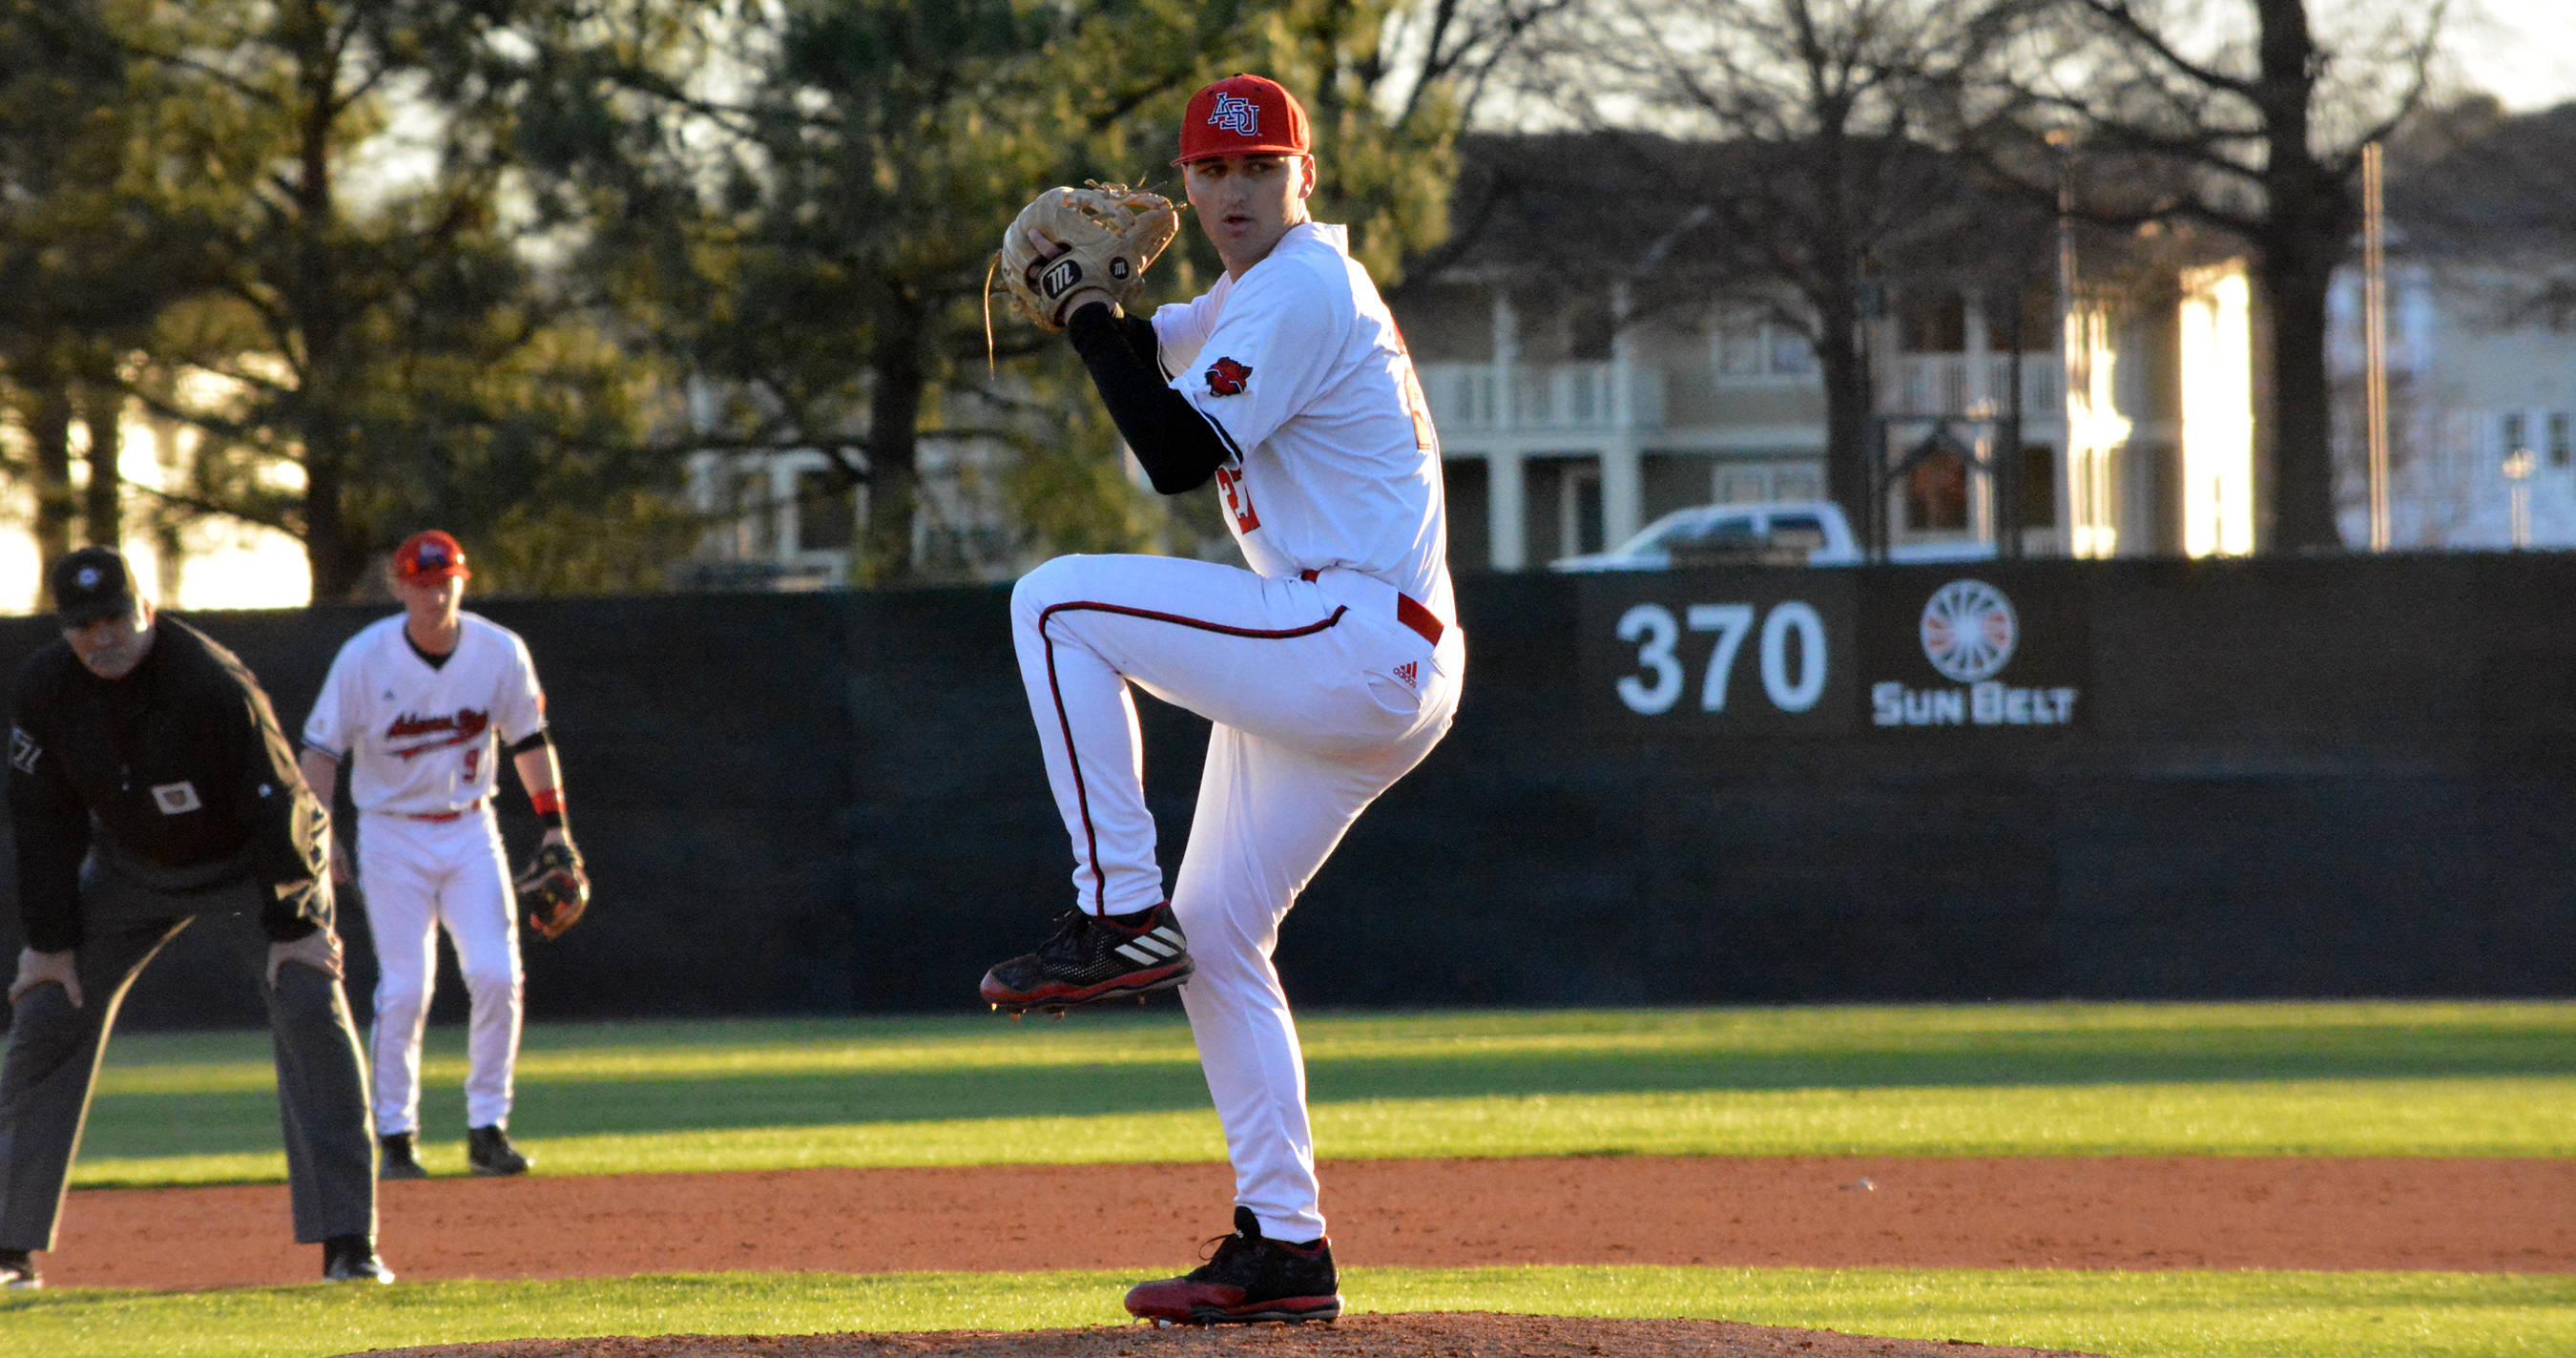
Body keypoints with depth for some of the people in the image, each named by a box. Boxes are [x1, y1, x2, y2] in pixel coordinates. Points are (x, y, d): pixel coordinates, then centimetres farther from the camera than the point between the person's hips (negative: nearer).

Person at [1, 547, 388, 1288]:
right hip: (129, 862, 4)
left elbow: (275, 804, -24)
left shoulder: (213, 686, -32)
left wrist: (293, 926, -21)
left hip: (250, 862, -4)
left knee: (311, 1011, -20)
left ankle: (348, 1245, -19)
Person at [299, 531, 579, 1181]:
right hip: (393, 837, -2)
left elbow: (528, 737, 8)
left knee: (497, 975, -10)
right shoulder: (364, 658, -12)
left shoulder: (501, 652, -5)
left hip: (470, 830, 2)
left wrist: (554, 826, 3)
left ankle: (487, 1128, 1)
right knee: (404, 989, -8)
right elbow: (321, 748, -8)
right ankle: (396, 1137, 4)